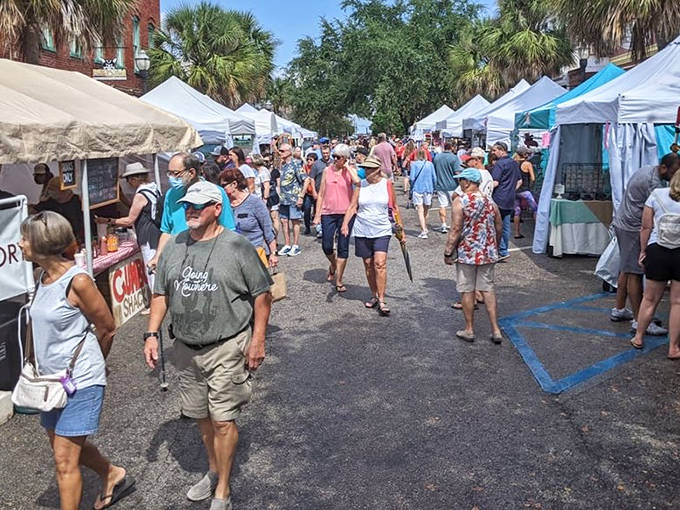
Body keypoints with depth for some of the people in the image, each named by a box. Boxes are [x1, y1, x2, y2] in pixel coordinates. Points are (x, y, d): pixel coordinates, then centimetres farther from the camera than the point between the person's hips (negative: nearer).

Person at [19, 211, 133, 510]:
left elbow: (107, 329, -11)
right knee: (65, 447, 22)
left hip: (80, 381, -8)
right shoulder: (44, 278, 3)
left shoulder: (77, 281, -21)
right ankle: (113, 475, 44)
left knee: (64, 459, -2)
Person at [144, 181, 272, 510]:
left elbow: (262, 295, -6)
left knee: (223, 420, -1)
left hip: (227, 349, -5)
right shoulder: (173, 247, 6)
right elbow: (161, 294, 12)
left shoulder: (237, 246, -9)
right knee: (201, 416, 19)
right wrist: (152, 334, 3)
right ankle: (213, 471, 41)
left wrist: (257, 339, -10)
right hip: (186, 349, 6)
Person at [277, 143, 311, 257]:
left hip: (294, 198, -7)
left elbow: (306, 180, -13)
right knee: (284, 221, 8)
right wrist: (279, 195, 13)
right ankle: (287, 245, 17)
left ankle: (296, 246, 9)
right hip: (283, 199, 7)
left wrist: (301, 196, -16)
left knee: (295, 221, 1)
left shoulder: (296, 164, -10)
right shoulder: (281, 164, 10)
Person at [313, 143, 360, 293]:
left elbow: (357, 181, -25)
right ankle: (333, 265, 35)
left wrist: (347, 167, -13)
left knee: (343, 247, 2)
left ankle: (339, 281, 12)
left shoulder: (350, 171, 0)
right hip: (328, 213, 2)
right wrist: (317, 214, 4)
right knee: (326, 246, 0)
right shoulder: (327, 171, 6)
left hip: (346, 213, -2)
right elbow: (321, 194, 8)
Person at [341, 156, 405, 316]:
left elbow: (395, 208, 8)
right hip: (362, 231, 2)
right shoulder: (360, 185, 3)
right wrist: (345, 223, -15)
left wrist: (401, 230, 10)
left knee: (380, 263, -14)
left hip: (382, 231, -2)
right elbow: (352, 206, 1)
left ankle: (381, 300, -8)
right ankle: (374, 295, 26)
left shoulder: (387, 184, 0)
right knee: (368, 264, 9)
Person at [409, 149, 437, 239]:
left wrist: (412, 187, 7)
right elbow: (434, 178, 3)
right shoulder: (430, 164, 3)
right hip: (428, 189, 3)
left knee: (420, 211, -4)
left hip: (418, 189, -3)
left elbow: (412, 178, -9)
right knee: (426, 211, 17)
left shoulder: (414, 164, -5)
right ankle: (425, 229, 32)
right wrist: (433, 188, 15)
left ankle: (423, 231, -13)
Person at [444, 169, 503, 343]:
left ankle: (469, 330, 15)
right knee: (487, 289, 12)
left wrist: (448, 252, -9)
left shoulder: (460, 201, -12)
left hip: (467, 253, -5)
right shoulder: (490, 202, 6)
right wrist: (494, 247, 25)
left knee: (467, 290, 6)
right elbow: (499, 227, 12)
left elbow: (456, 230, -16)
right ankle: (495, 330, 12)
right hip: (488, 253, 5)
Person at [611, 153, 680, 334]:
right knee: (635, 273, -9)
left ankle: (619, 310, 25)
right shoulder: (653, 182, -20)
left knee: (627, 270, 16)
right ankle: (639, 321, -6)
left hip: (622, 223, 11)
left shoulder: (646, 170, 12)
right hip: (633, 228, -11)